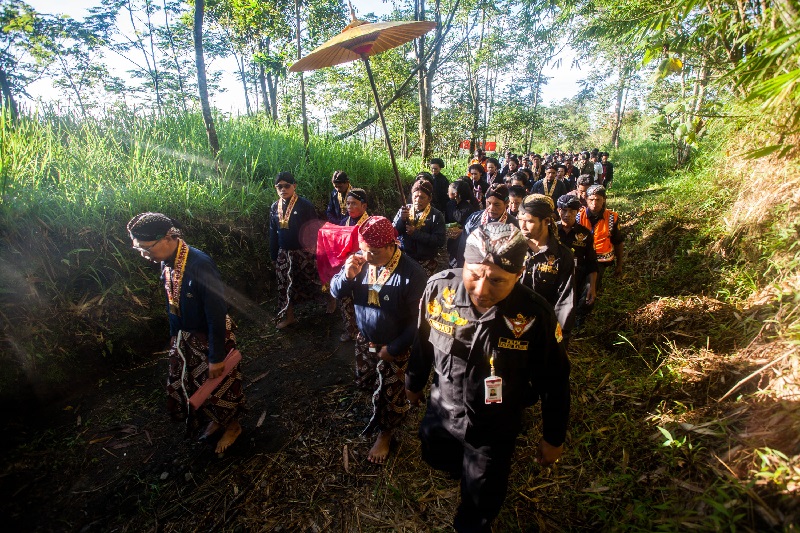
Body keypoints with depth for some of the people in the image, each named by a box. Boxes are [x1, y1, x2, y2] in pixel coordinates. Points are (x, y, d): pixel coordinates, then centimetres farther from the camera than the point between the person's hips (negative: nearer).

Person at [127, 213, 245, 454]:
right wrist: (174, 336, 17)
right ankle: (215, 419, 47)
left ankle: (232, 425, 40)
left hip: (211, 337, -8)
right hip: (185, 337, 8)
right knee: (184, 383, 22)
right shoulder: (166, 263, -7)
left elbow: (217, 314, -28)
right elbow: (172, 304, 8)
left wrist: (216, 356, -21)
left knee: (219, 385, 12)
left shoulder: (200, 265, -32)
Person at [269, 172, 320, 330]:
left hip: (303, 252, -5)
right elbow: (273, 233, 11)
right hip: (284, 253, 5)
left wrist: (314, 251, -11)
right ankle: (288, 316, 24)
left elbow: (314, 229, -9)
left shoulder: (305, 205, -10)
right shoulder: (274, 207, 5)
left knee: (310, 282, 4)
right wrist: (273, 255, 12)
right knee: (285, 284, 11)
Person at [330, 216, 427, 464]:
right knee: (366, 382, 27)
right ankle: (379, 411, 60)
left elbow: (417, 319, -22)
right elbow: (336, 292, -6)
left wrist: (394, 349, -17)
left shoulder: (412, 273, -29)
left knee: (389, 394, 16)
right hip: (365, 340, 5)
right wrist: (347, 275, -28)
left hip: (393, 347, -5)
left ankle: (385, 432, 45)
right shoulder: (360, 261, -14)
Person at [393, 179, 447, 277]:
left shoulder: (436, 215, -5)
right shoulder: (404, 210, 4)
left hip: (426, 262, -2)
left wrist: (416, 233, -20)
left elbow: (440, 241, -14)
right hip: (403, 258, 2)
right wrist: (401, 219, -18)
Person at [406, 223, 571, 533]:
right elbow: (423, 342, -4)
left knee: (479, 507, 21)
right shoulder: (439, 288, -24)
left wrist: (553, 437, -1)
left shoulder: (535, 316, -29)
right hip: (441, 410, 3)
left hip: (495, 428, -2)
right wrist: (414, 382, 11)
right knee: (437, 460, 32)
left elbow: (554, 380, -12)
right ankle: (463, 470, 66)